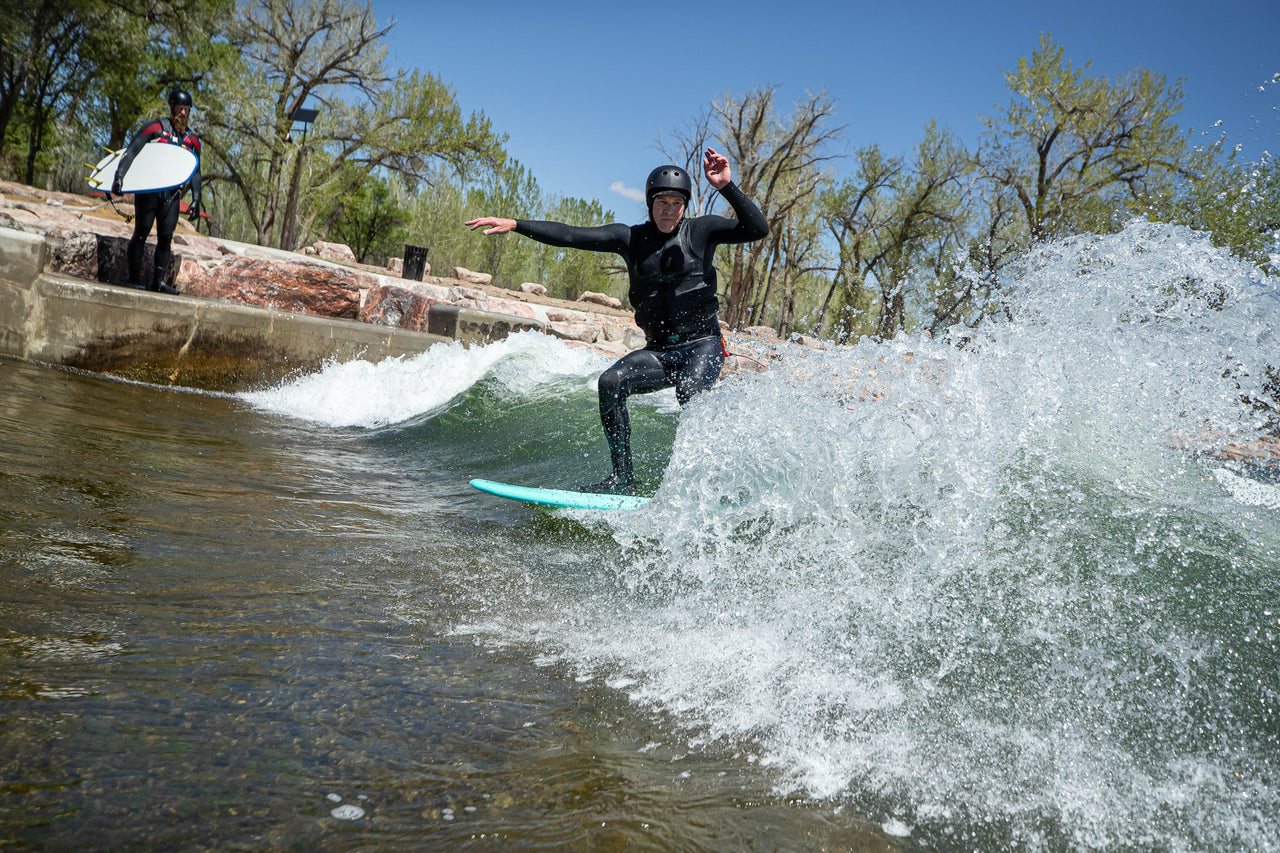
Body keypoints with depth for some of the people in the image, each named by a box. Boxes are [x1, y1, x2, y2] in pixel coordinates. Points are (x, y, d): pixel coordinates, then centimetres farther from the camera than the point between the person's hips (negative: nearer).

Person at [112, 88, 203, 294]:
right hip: (148, 190, -4)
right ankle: (134, 277, 1)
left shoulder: (192, 140, 12)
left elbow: (195, 172, 16)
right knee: (142, 231, -3)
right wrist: (119, 175, -18)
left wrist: (196, 199, 7)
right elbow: (131, 151, -6)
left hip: (172, 195, 4)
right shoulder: (156, 128, -1)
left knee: (166, 237, 3)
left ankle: (159, 280, 7)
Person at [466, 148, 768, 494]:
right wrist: (515, 224, -9)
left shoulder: (701, 230, 0)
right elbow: (571, 236, -1)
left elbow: (757, 229, -11)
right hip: (660, 350, 4)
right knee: (611, 382, -20)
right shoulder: (631, 237, 6)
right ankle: (622, 479, -15)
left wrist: (727, 187, -23)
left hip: (703, 345, -4)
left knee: (690, 391, -34)